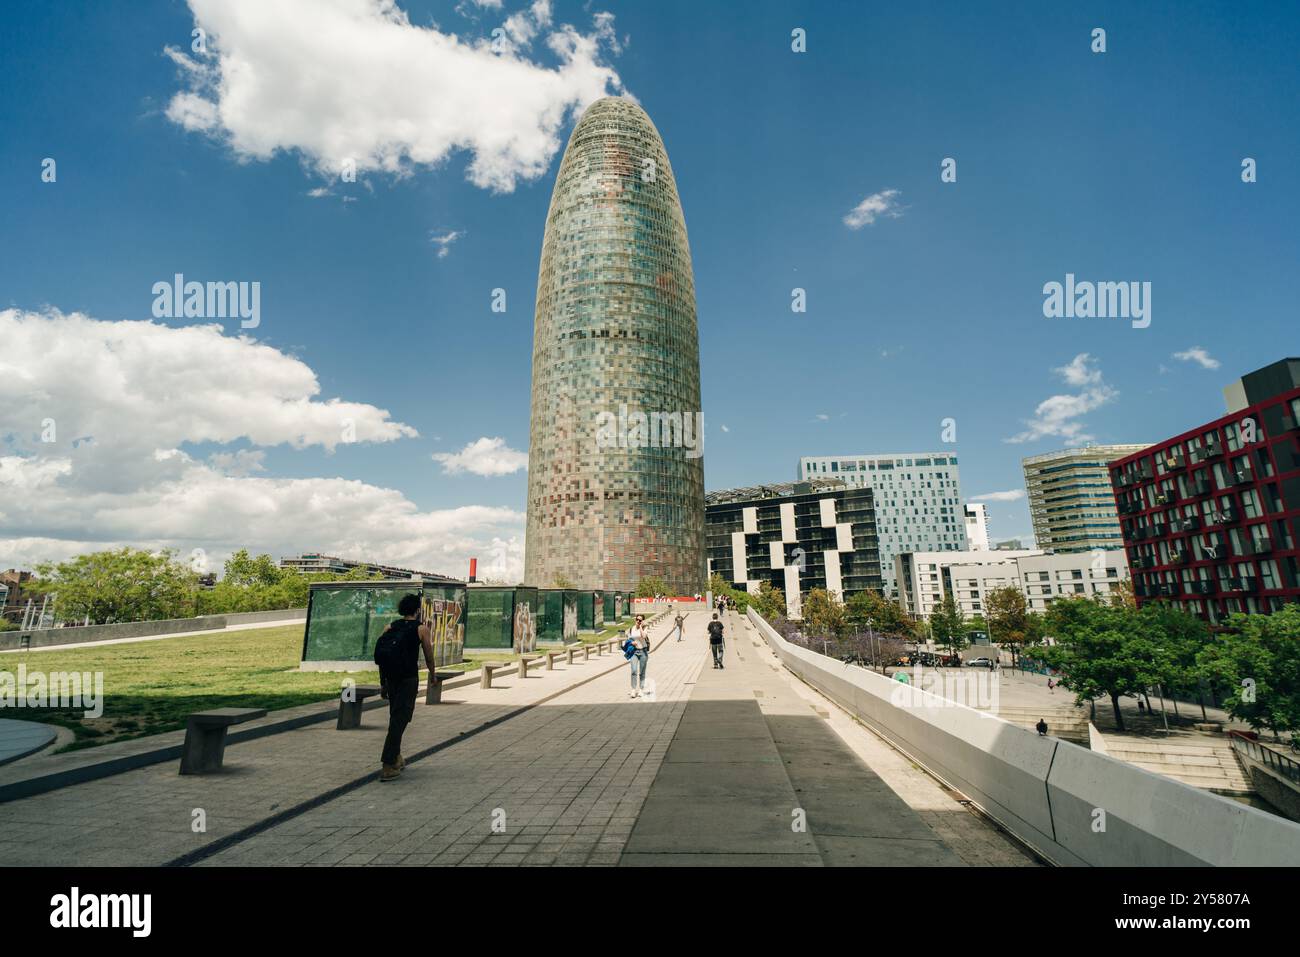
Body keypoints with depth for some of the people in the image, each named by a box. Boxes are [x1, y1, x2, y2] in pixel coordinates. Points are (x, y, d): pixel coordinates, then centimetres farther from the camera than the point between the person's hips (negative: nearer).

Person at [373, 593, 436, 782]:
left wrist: (383, 684, 21)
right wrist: (432, 675, 25)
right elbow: (429, 657, 7)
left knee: (396, 718, 21)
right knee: (399, 720, -3)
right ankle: (387, 767, -7)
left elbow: (381, 656, 14)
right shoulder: (421, 628, 2)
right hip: (408, 679, -5)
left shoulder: (390, 627, 13)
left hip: (390, 678, 5)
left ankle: (396, 759, 29)